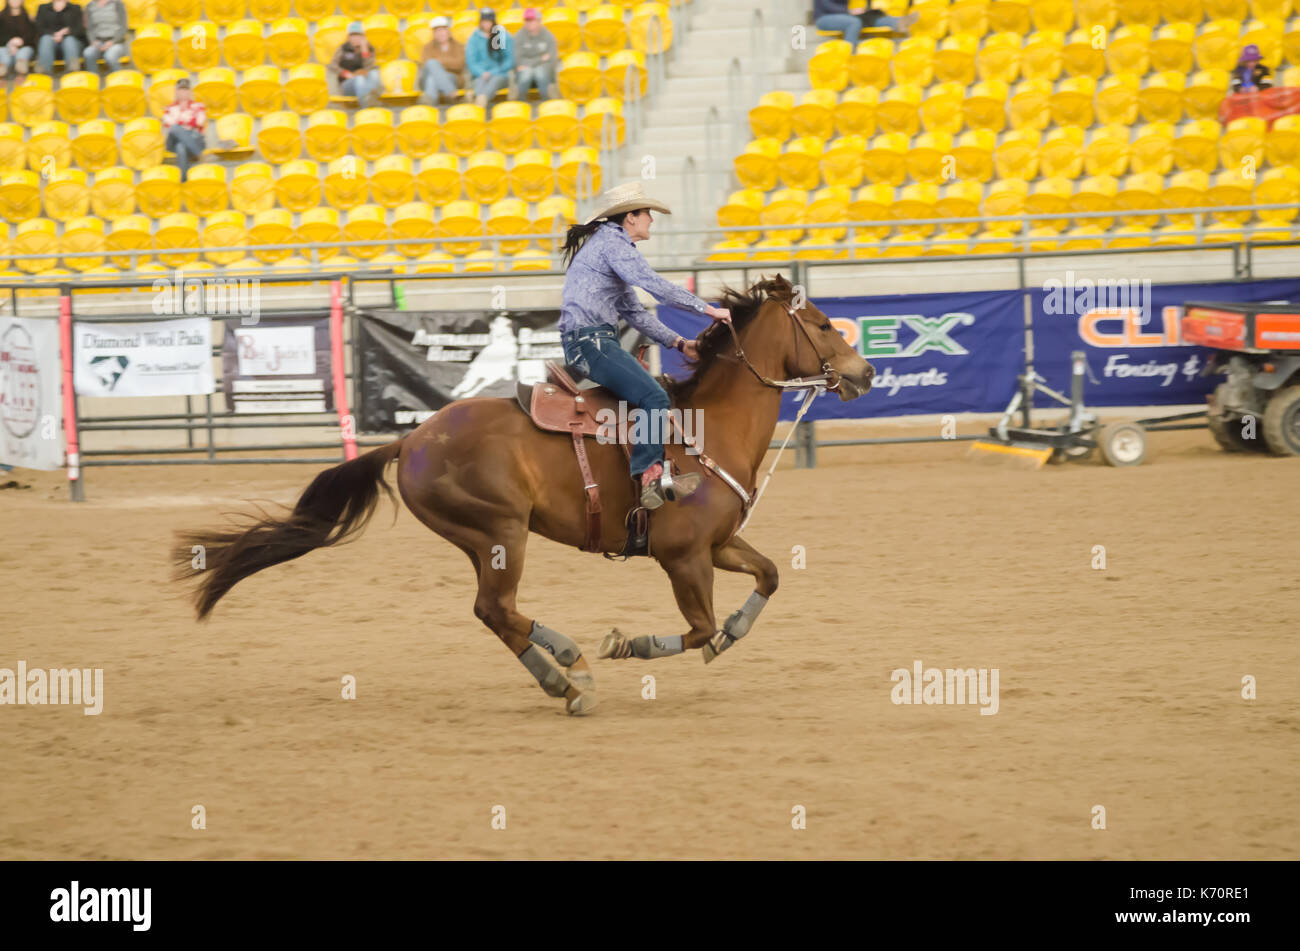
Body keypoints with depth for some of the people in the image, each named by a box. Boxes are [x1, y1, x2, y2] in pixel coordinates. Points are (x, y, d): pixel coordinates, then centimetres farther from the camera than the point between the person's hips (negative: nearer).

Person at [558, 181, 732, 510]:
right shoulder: (612, 242, -7)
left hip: (585, 343, 11)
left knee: (655, 394, 14)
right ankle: (649, 476, -36)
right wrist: (707, 309, -11)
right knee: (654, 397, -24)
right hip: (590, 340, -11)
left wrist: (678, 342, 20)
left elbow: (634, 312, 26)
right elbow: (654, 285, -17)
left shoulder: (608, 243, 25)